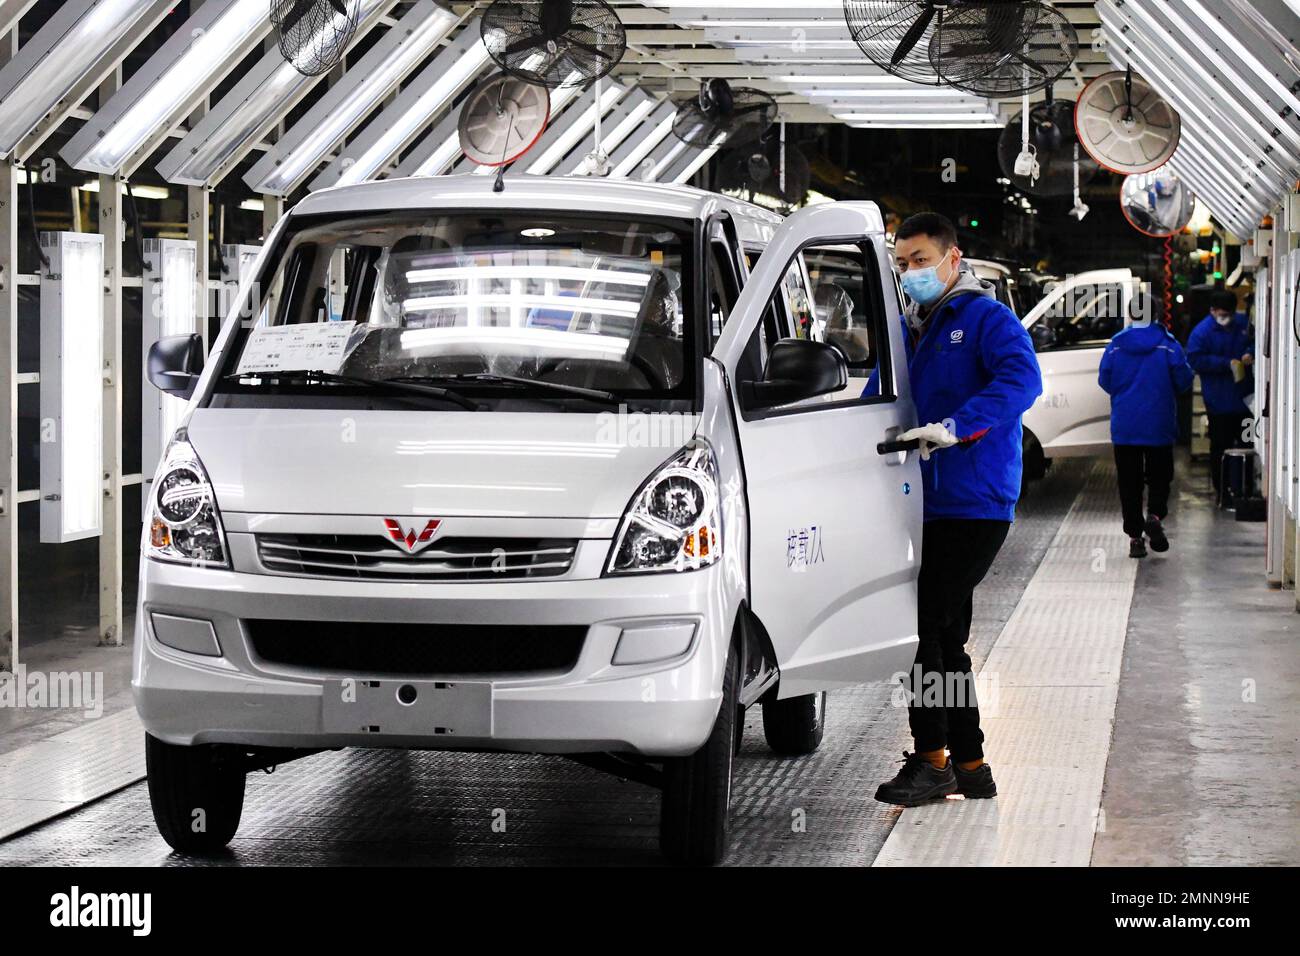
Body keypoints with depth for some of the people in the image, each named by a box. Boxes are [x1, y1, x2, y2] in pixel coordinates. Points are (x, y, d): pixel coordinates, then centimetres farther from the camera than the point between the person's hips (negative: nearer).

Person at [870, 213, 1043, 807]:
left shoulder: (986, 318, -5)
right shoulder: (908, 330, 19)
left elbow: (1022, 380, -22)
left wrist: (954, 427, -32)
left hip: (976, 503, -8)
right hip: (930, 503, 8)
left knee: (926, 623, -14)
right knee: (945, 635, 10)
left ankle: (931, 759, -9)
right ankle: (970, 766, 17)